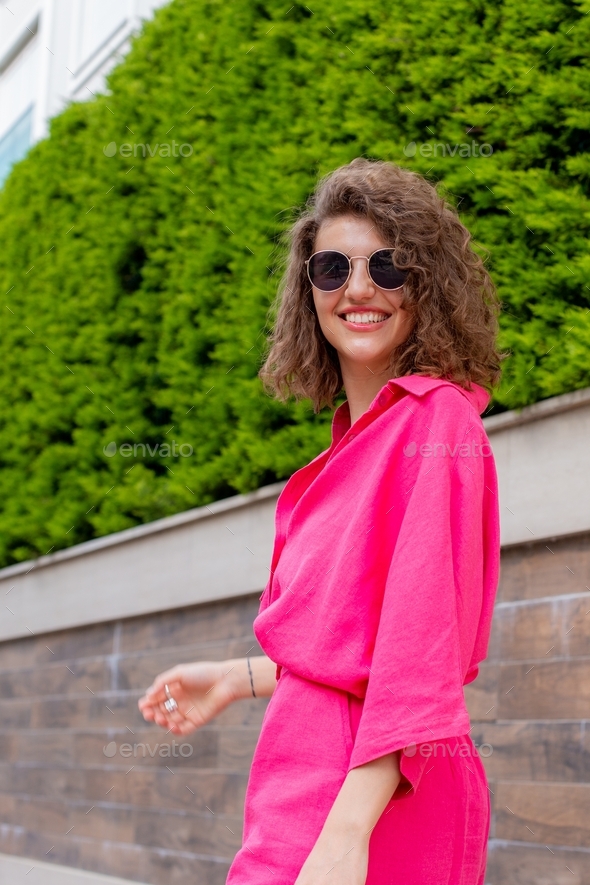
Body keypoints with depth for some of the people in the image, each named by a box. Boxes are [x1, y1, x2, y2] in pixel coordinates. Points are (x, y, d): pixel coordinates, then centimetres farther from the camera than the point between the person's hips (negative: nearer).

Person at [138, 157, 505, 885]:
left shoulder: (437, 419, -11)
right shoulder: (358, 436, 14)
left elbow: (422, 642, -19)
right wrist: (242, 678, 23)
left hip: (377, 792, -8)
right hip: (313, 774, 8)